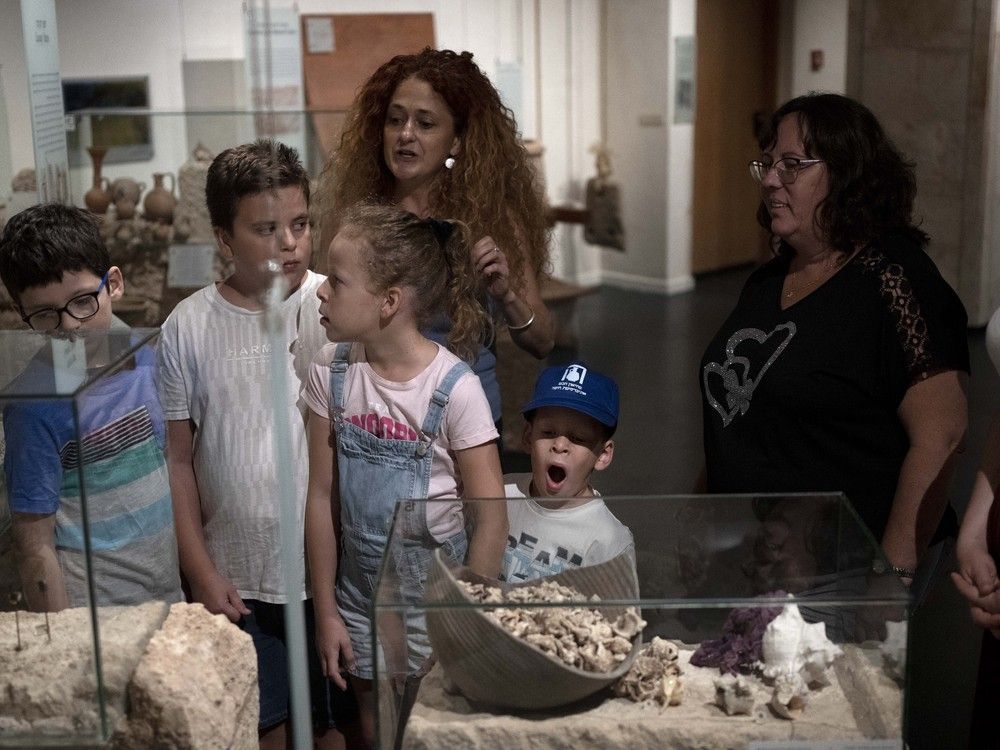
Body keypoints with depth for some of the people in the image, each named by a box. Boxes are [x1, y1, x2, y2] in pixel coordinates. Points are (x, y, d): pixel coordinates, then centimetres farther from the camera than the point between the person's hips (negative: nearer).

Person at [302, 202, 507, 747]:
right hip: (359, 594, 4)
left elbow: (490, 517, -15)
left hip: (434, 595, -4)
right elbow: (321, 495, -1)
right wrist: (326, 611, 1)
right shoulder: (332, 372, -6)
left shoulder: (453, 388, -19)